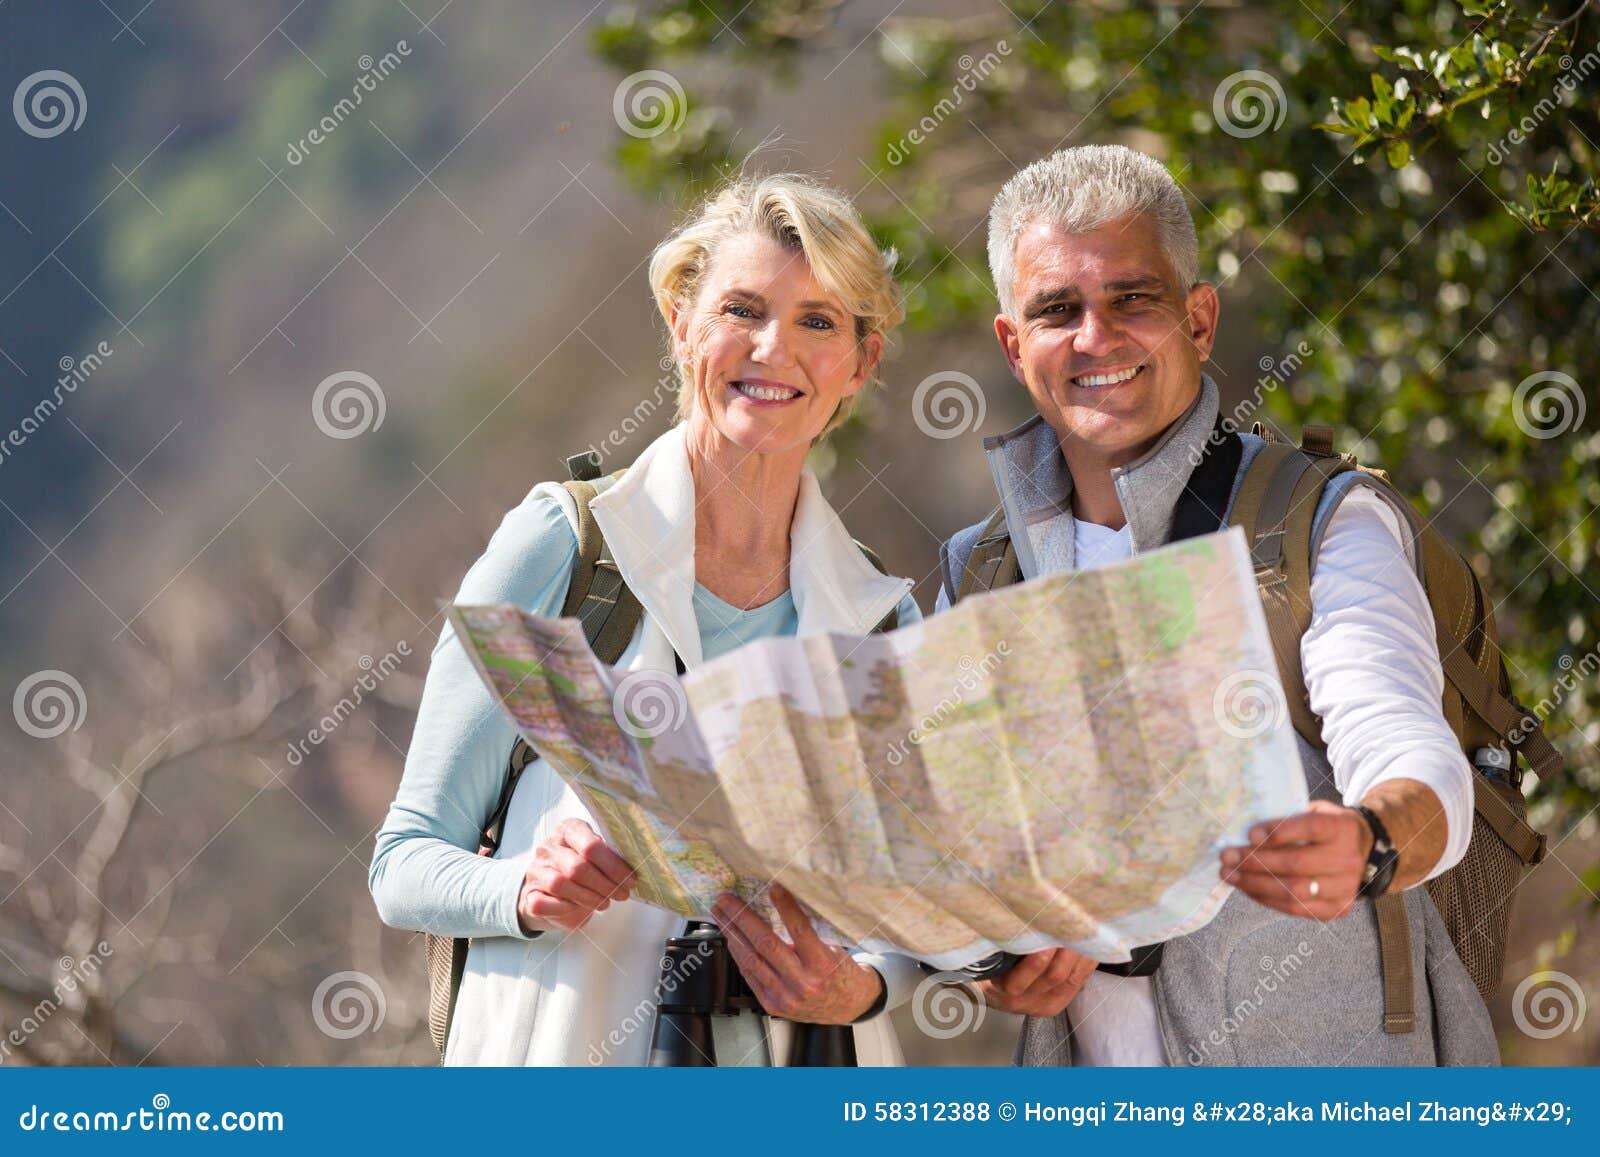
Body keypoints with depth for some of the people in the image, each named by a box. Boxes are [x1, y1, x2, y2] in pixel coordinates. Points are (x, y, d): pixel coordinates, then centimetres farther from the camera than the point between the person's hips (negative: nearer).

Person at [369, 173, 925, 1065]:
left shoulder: (885, 619, 12)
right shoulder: (558, 547, 2)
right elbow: (408, 863, 4)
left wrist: (861, 986, -3)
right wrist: (527, 891, -15)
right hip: (567, 1051, -3)